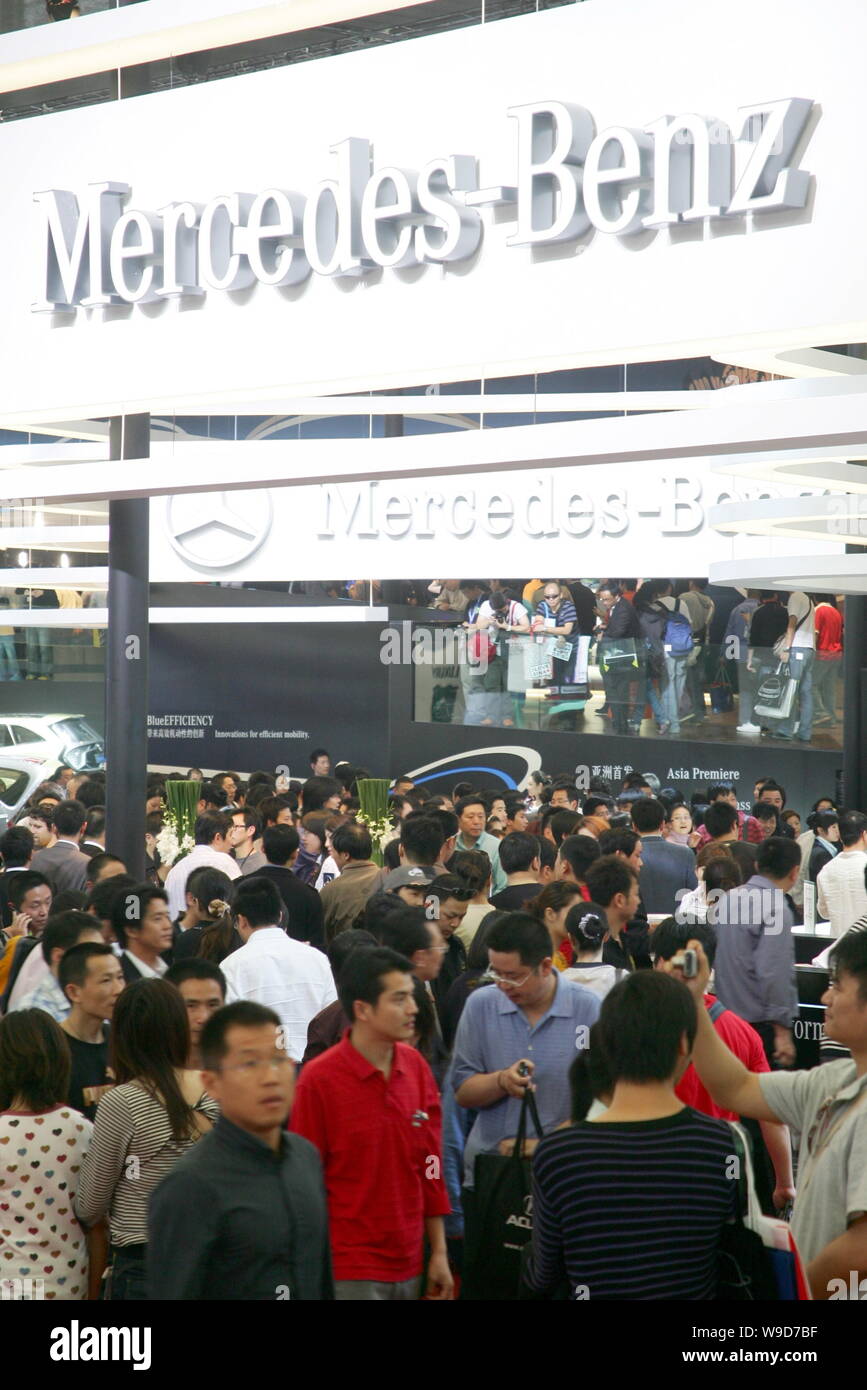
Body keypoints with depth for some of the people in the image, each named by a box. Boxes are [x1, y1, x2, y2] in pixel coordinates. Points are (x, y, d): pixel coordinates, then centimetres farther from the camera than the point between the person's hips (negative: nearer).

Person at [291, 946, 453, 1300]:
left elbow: (430, 1165, 11)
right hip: (350, 1271, -5)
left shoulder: (416, 1067, 5)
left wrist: (439, 1253, 11)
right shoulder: (320, 1079, -11)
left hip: (408, 1265, 5)